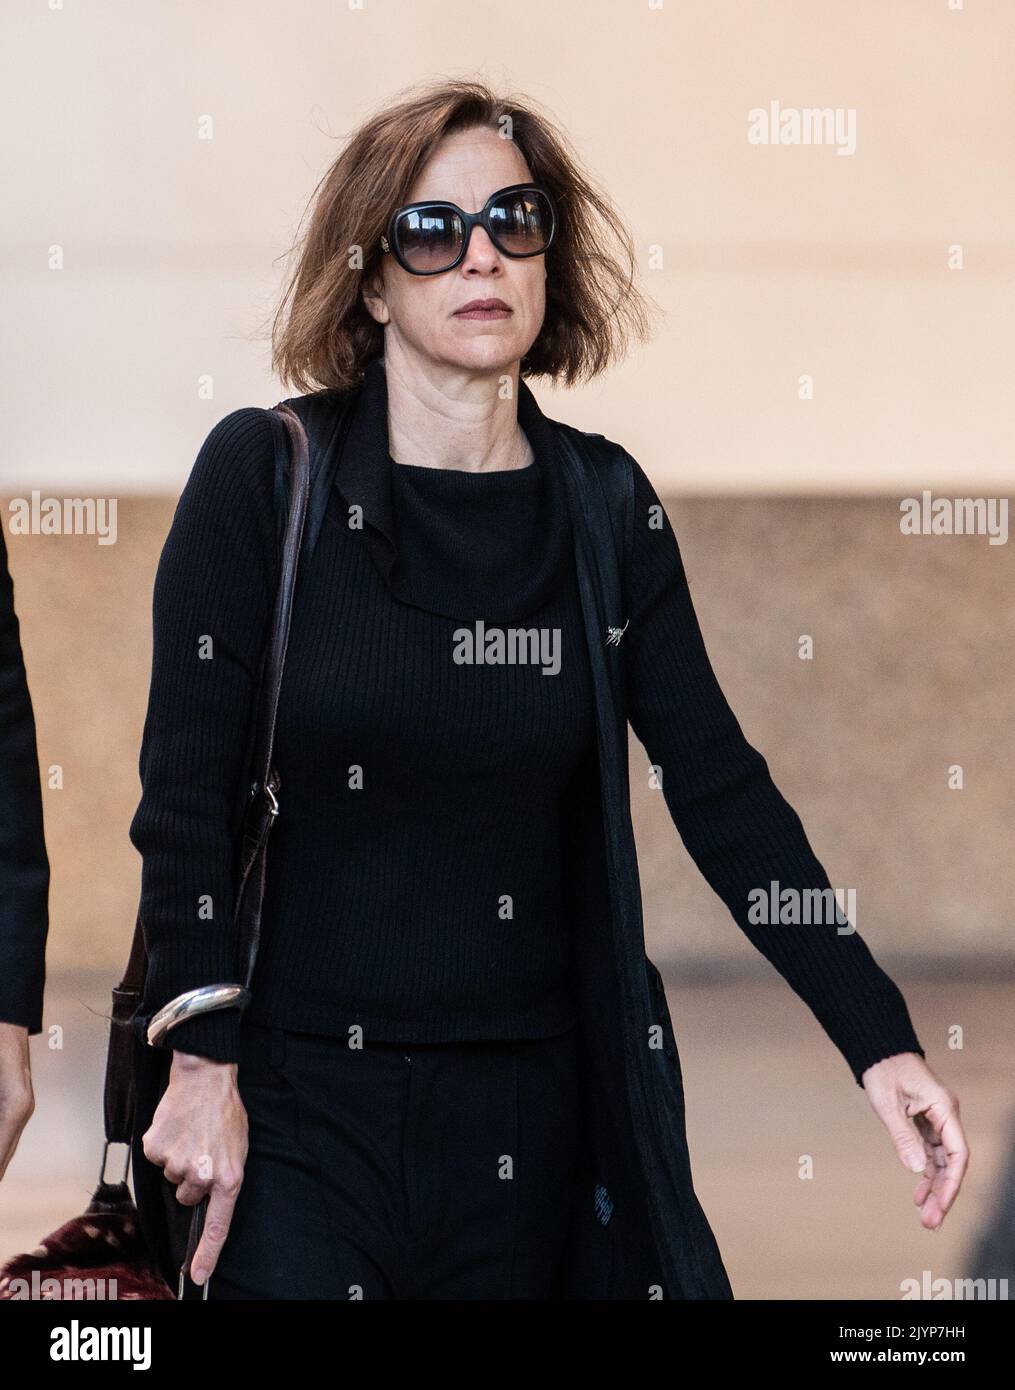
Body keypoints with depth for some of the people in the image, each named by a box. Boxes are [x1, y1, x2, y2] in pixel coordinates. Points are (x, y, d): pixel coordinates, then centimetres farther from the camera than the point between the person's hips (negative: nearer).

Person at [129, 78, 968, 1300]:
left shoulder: (603, 506, 4)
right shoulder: (265, 475, -5)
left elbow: (720, 788, 2)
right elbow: (186, 788, -5)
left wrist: (879, 1039, -6)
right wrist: (201, 1063, -10)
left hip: (532, 1106, 3)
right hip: (302, 1096, -3)